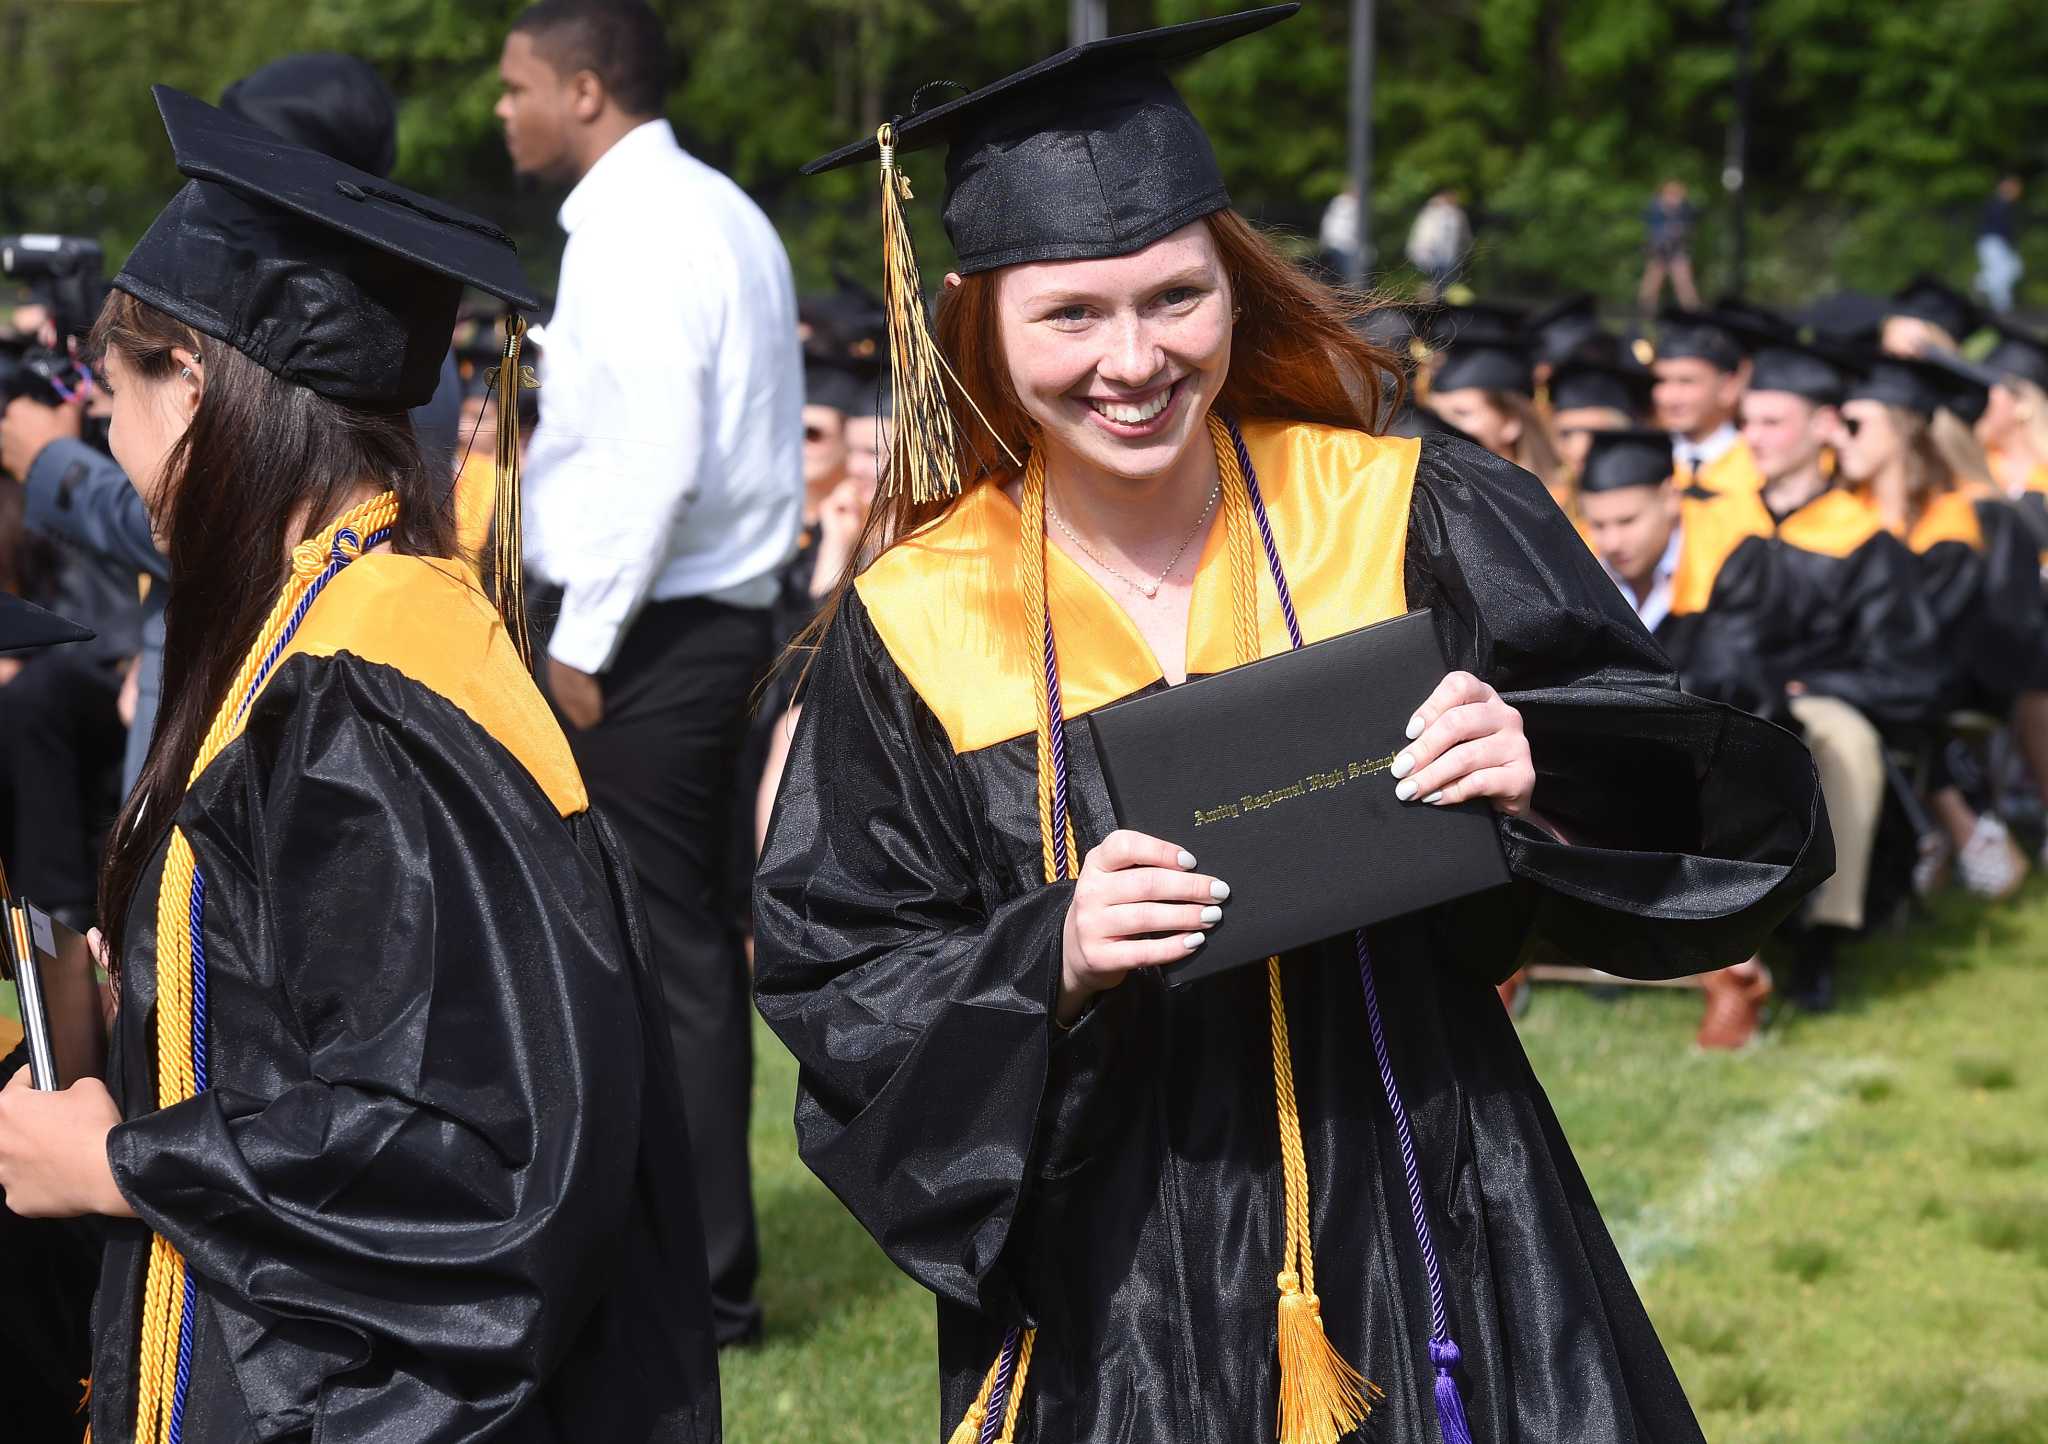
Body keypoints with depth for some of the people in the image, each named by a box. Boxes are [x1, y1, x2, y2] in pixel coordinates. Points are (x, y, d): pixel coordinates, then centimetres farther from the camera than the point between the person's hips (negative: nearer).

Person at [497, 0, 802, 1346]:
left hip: (650, 630, -10)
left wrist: (583, 640, -18)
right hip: (723, 616, 10)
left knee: (661, 951, -5)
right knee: (690, 945, 13)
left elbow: (652, 458, -22)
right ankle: (699, 1251, 21)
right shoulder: (719, 213, 16)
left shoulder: (633, 230, -14)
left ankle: (701, 1285, 0)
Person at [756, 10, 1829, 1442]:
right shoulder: (912, 635, -4)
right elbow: (837, 995, -4)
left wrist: (1545, 778, -23)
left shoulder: (1414, 521, -4)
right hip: (1115, 1309, 0)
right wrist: (1051, 961, -21)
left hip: (1437, 1250, 0)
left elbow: (1735, 819, -3)